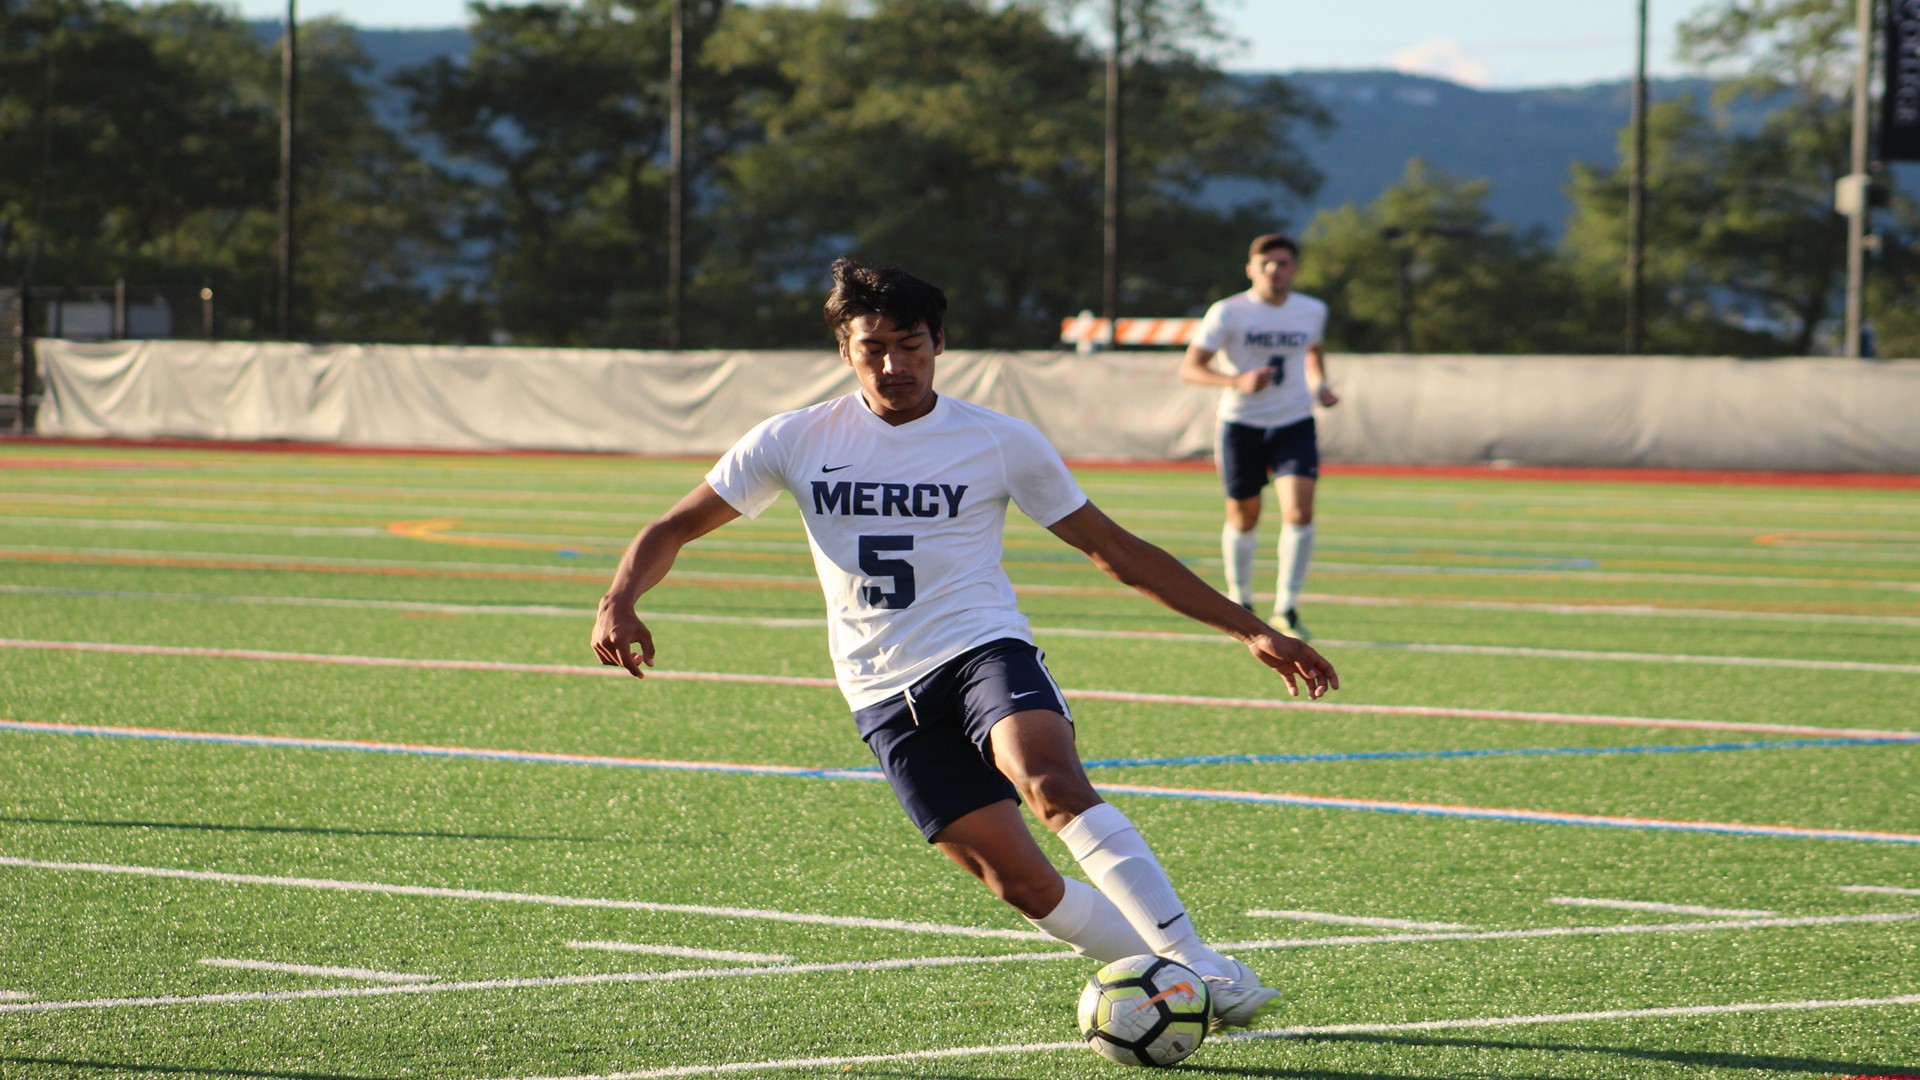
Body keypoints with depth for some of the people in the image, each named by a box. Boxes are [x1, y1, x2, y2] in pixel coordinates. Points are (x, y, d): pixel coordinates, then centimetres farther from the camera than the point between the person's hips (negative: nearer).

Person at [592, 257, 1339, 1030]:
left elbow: (1116, 551, 9)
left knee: (1053, 784, -34)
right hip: (883, 695, 2)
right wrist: (619, 601, -12)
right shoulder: (796, 441, 5)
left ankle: (1199, 967, -37)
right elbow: (674, 529, 10)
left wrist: (1249, 629, 6)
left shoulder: (1000, 443, 2)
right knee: (1020, 884, -14)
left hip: (983, 649, -2)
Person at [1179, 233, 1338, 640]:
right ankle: (1240, 602, 30)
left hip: (1295, 424, 2)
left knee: (1299, 512, -16)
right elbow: (1189, 367, -11)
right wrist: (1237, 382, -27)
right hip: (1241, 424, -2)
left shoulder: (1313, 311, 3)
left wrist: (1319, 384, 7)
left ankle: (1287, 609, -9)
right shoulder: (1228, 313, -9)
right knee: (1244, 517, 8)